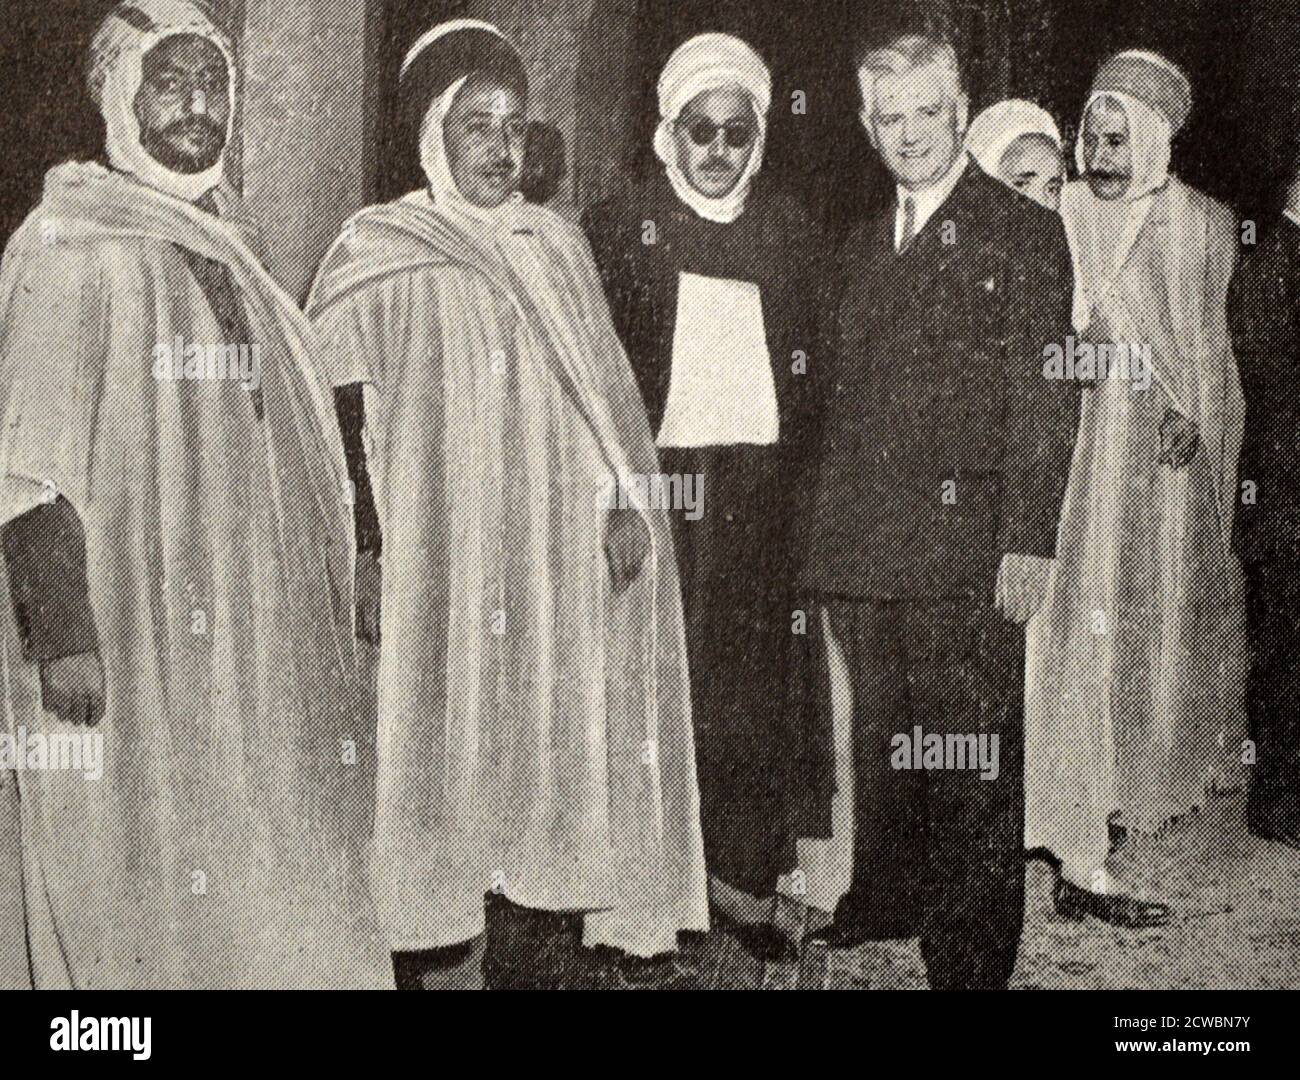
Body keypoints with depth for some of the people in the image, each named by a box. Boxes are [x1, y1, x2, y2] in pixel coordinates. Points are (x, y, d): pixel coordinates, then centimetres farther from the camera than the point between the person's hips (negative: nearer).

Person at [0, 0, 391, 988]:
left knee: (270, 895, 11)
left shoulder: (225, 248, 15)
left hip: (250, 631, 7)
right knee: (143, 886, 0)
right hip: (129, 631, -7)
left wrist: (328, 598, 19)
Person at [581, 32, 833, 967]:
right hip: (658, 474, -2)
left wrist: (797, 464, 3)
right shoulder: (618, 224, 6)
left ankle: (750, 875, 11)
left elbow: (815, 364, 14)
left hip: (761, 483, 2)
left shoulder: (790, 228, 14)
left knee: (756, 675, 2)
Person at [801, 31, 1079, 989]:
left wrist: (1029, 540, -14)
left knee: (972, 766, -2)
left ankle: (974, 955, 8)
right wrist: (830, 530, 12)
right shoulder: (865, 245, 19)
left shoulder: (1024, 232, -1)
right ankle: (882, 921, 27)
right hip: (865, 550, 6)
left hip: (966, 545, -6)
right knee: (881, 756, 13)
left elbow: (1048, 398, -7)